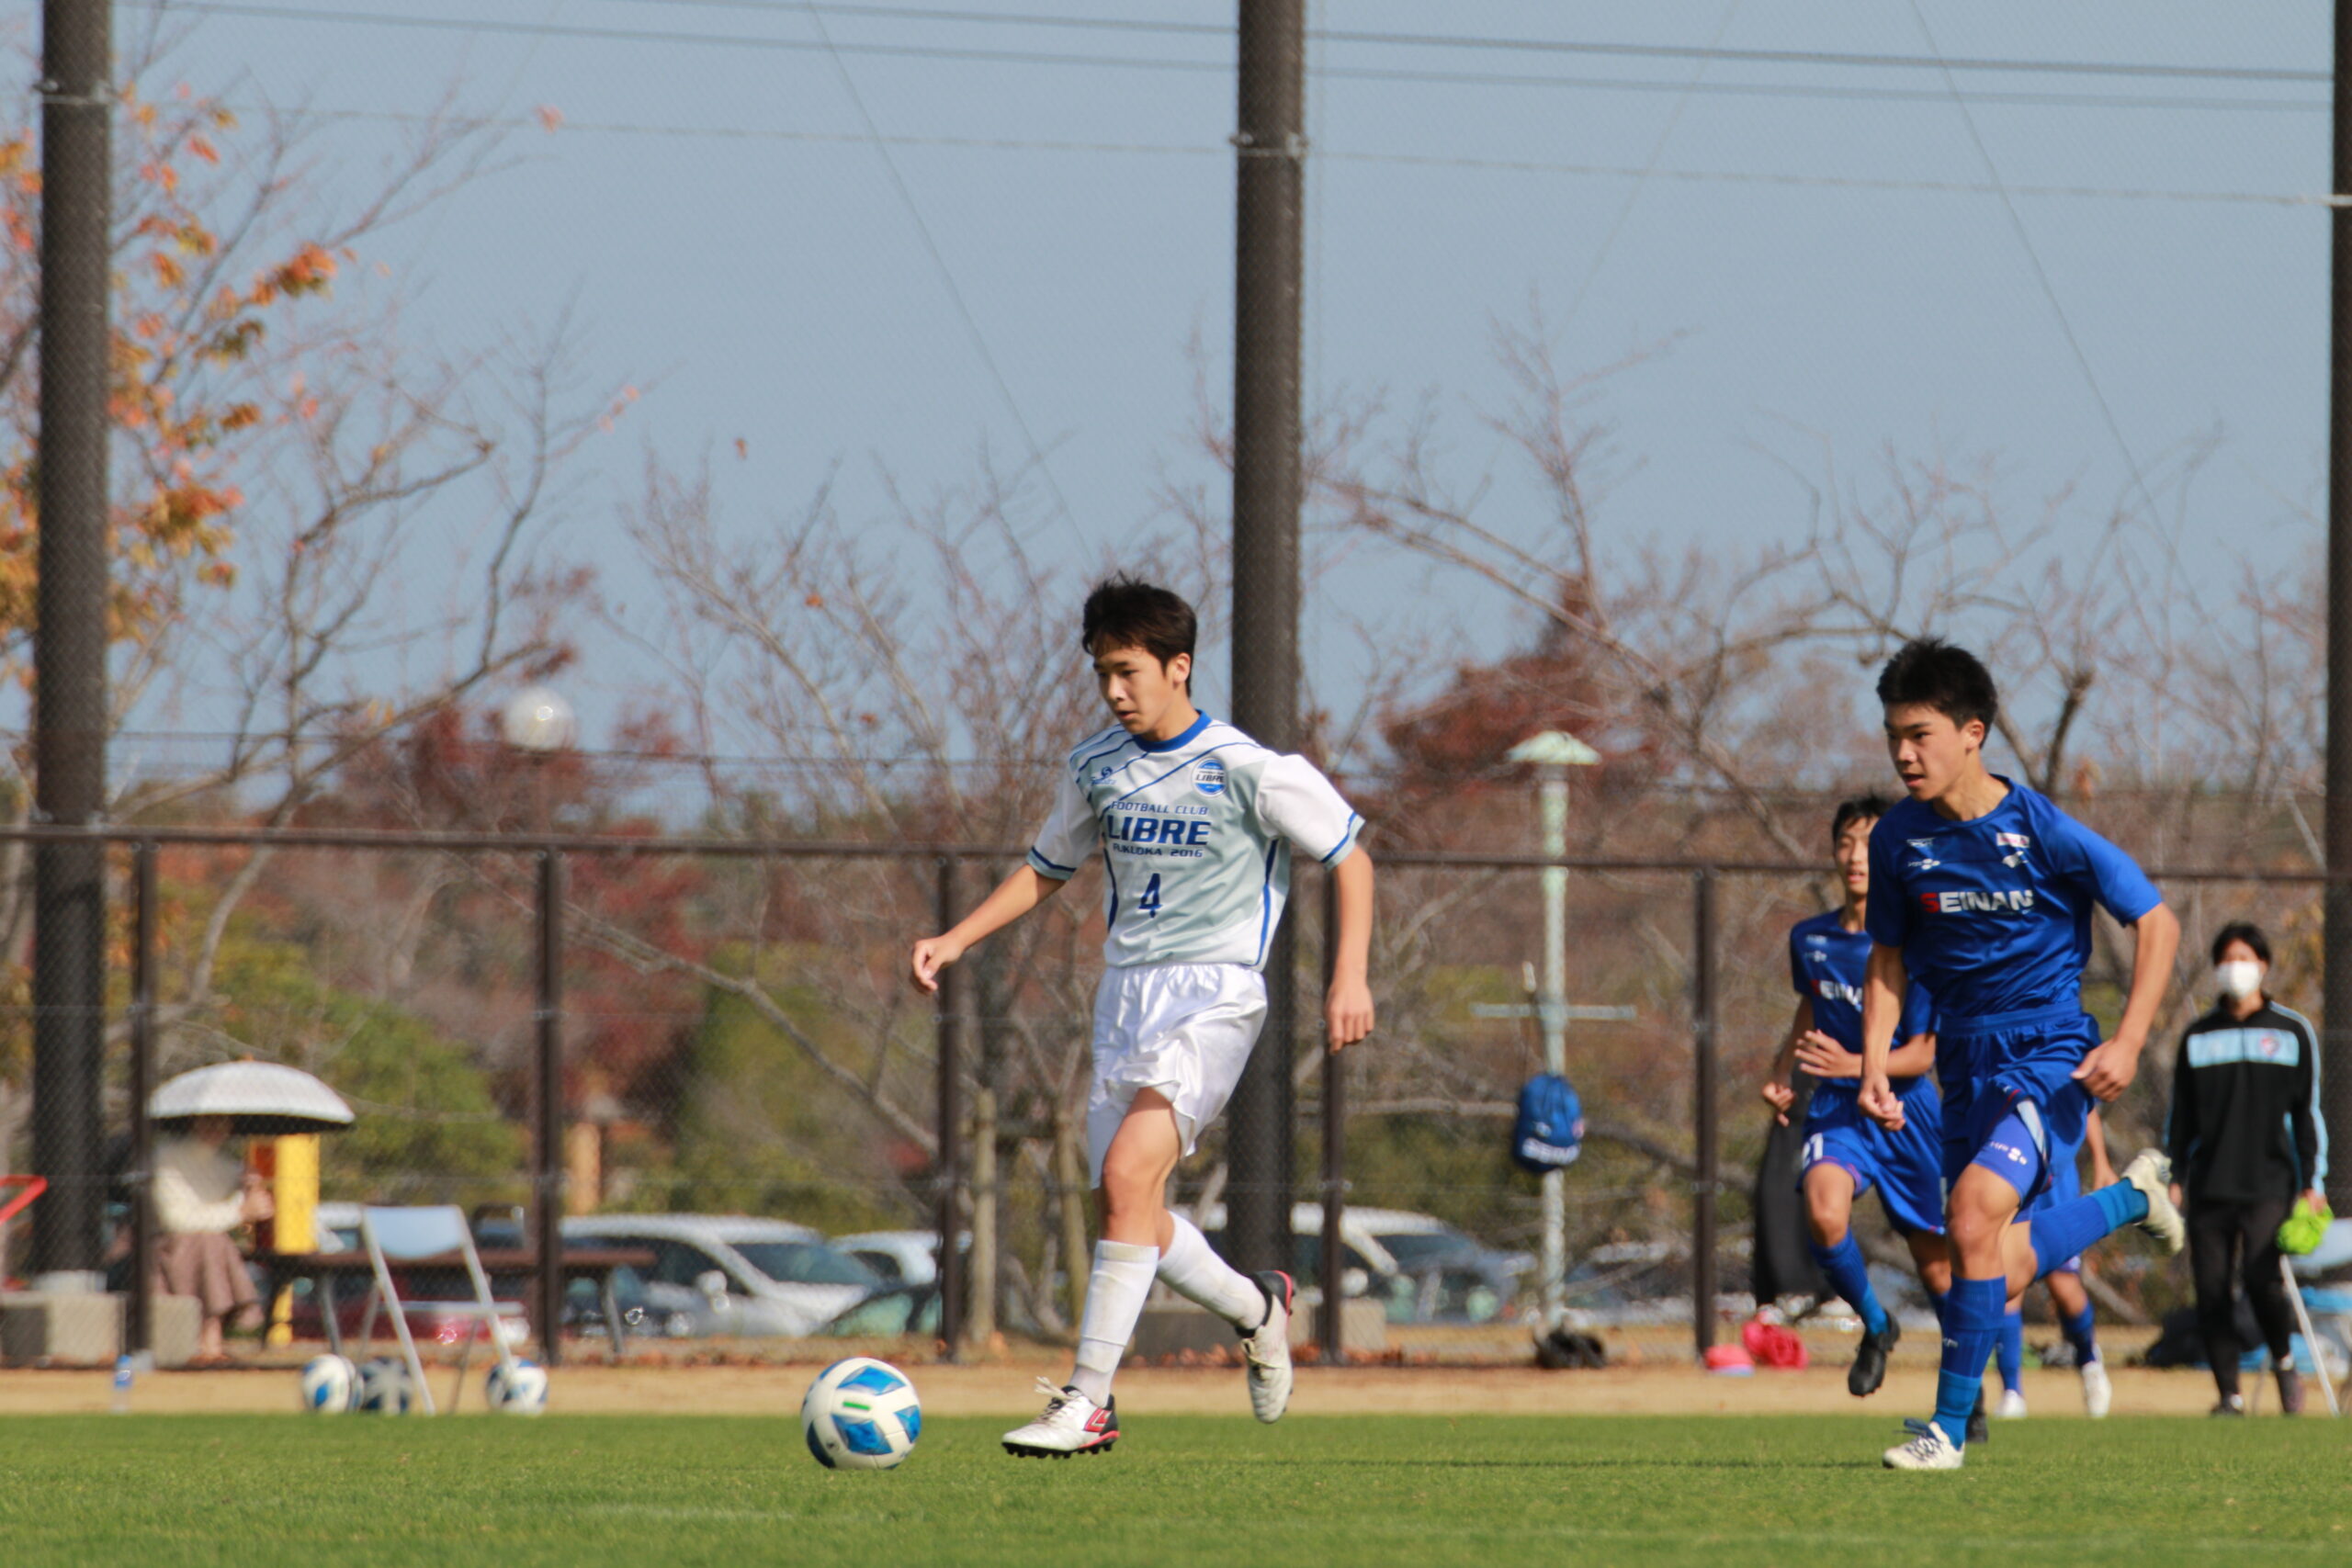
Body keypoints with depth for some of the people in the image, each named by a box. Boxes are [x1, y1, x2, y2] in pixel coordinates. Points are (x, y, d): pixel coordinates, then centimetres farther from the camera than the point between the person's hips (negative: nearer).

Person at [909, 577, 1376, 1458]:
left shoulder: (1246, 769, -8)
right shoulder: (1095, 768, 10)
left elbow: (1349, 858, -1)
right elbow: (1047, 870, 23)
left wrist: (1350, 980, -10)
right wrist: (954, 941, 11)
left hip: (1213, 992, -7)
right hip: (1126, 989, 7)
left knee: (1129, 1171, -23)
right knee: (1132, 1212, 5)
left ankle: (1088, 1401, -24)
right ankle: (1255, 1309, 36)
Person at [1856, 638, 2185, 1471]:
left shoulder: (2043, 831, -15)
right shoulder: (1899, 839, -1)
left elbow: (2156, 923, -7)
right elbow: (1890, 958, 13)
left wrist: (2127, 1043, -16)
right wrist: (1874, 1063, -1)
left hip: (2047, 1054, -6)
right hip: (1966, 1060, 6)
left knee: (1975, 1216, -25)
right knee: (1998, 1272, 8)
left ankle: (1950, 1426, -17)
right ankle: (2130, 1197, 37)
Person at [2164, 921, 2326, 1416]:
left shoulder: (2293, 1032, 8)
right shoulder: (2198, 1037, 13)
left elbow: (2307, 1111, 9)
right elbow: (2180, 1115, 17)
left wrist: (2312, 1182, 2)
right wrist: (2173, 1177, 8)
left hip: (2269, 1184, -3)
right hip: (2209, 1185, 3)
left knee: (2261, 1277, -20)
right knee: (2211, 1290, -3)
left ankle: (2284, 1359, 6)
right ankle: (2229, 1392, 5)